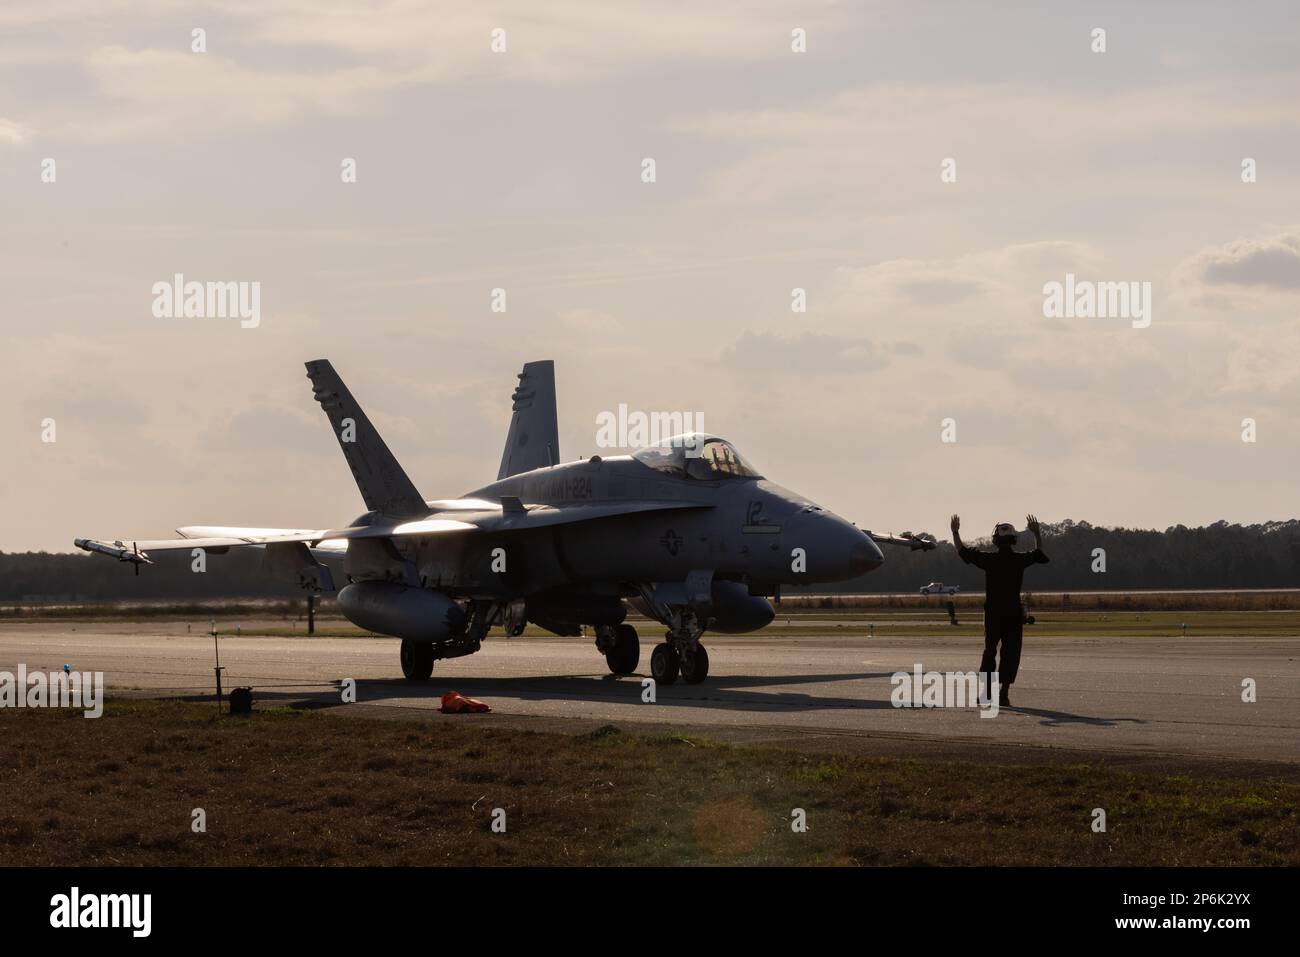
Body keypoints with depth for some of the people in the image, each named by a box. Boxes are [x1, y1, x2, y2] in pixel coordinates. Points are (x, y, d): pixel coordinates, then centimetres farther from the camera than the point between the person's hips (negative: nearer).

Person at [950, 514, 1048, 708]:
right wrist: (1037, 533, 34)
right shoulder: (1020, 560, -3)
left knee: (990, 651, 14)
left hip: (993, 613, 1)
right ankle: (1003, 693, -5)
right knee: (1011, 654, 3)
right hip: (1014, 614, -1)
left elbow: (963, 551, 6)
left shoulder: (989, 559, -5)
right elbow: (1039, 553, 19)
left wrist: (955, 532, 19)